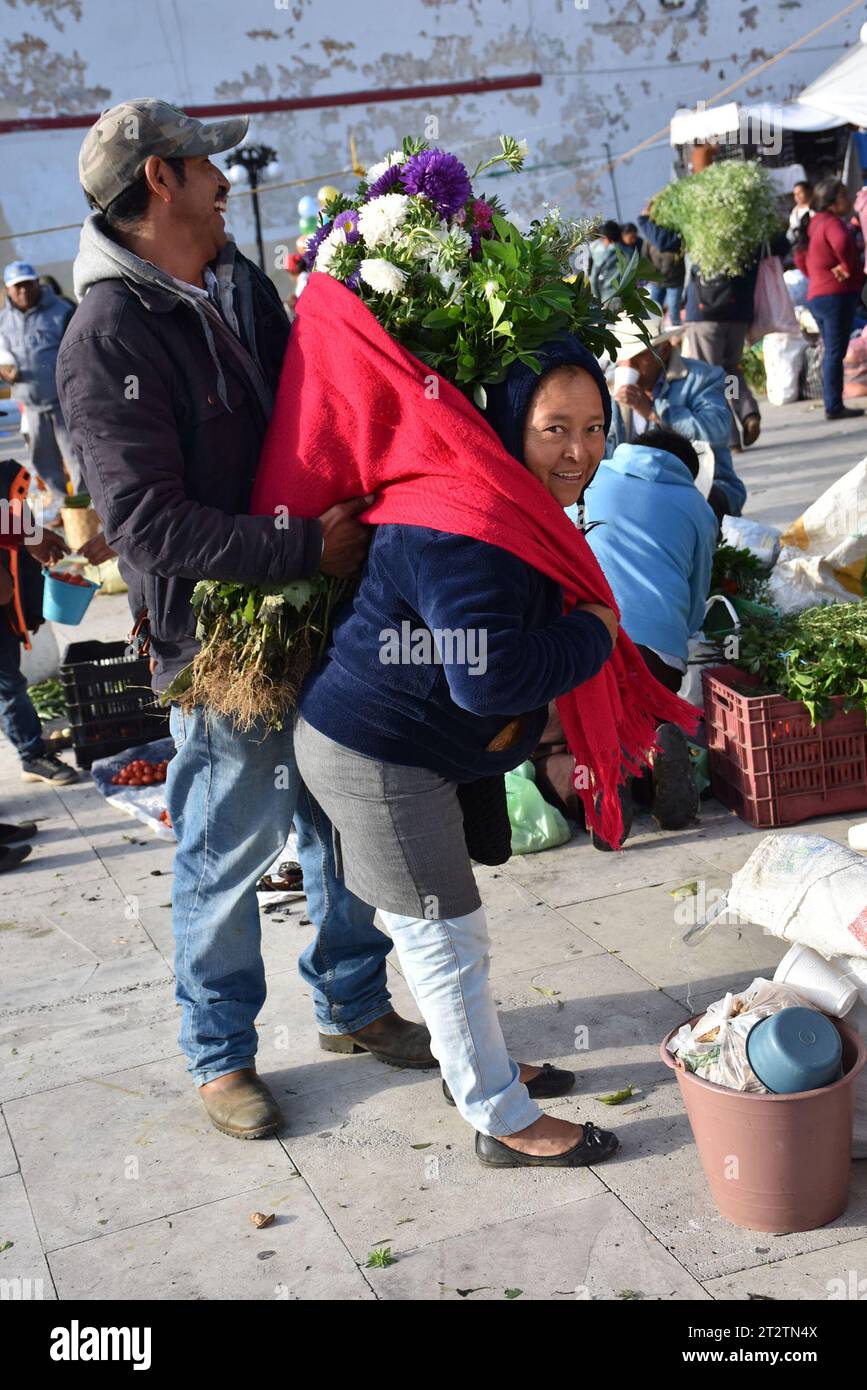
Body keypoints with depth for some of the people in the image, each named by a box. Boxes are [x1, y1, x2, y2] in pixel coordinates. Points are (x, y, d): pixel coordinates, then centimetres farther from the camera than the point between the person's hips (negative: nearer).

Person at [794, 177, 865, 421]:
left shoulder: (813, 223, 16)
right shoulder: (831, 222, -12)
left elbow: (800, 258, 24)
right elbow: (842, 243, -33)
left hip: (817, 296, 9)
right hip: (838, 294, -9)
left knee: (831, 352, 13)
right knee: (836, 352, -7)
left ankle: (833, 405, 16)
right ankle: (834, 407, -7)